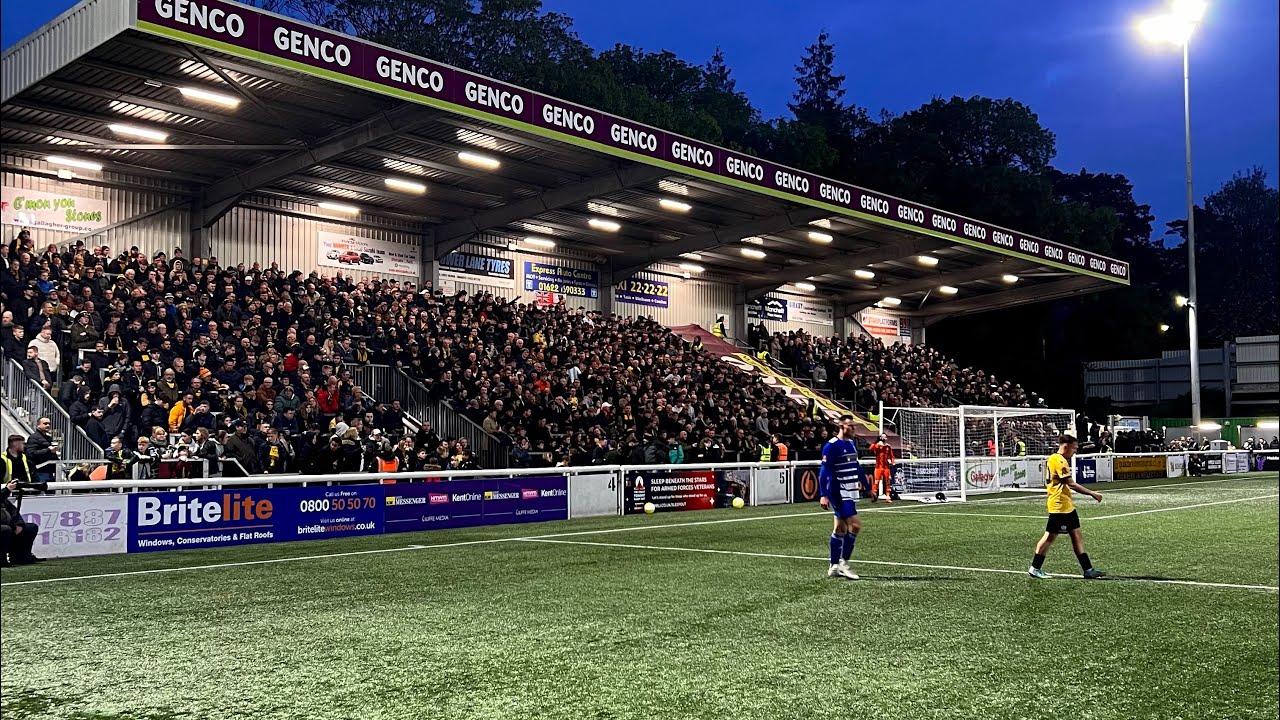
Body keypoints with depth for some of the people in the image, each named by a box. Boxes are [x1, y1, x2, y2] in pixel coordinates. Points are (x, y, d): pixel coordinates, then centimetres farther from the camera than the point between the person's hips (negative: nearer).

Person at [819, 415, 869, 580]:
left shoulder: (852, 444, 11)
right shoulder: (831, 446, -14)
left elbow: (857, 467, 21)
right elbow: (823, 471, -17)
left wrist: (868, 487, 23)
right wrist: (823, 495, -22)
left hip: (850, 491, 9)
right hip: (839, 492, -9)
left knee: (840, 528, 12)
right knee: (855, 524, -14)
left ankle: (834, 567, 18)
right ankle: (843, 563, -3)